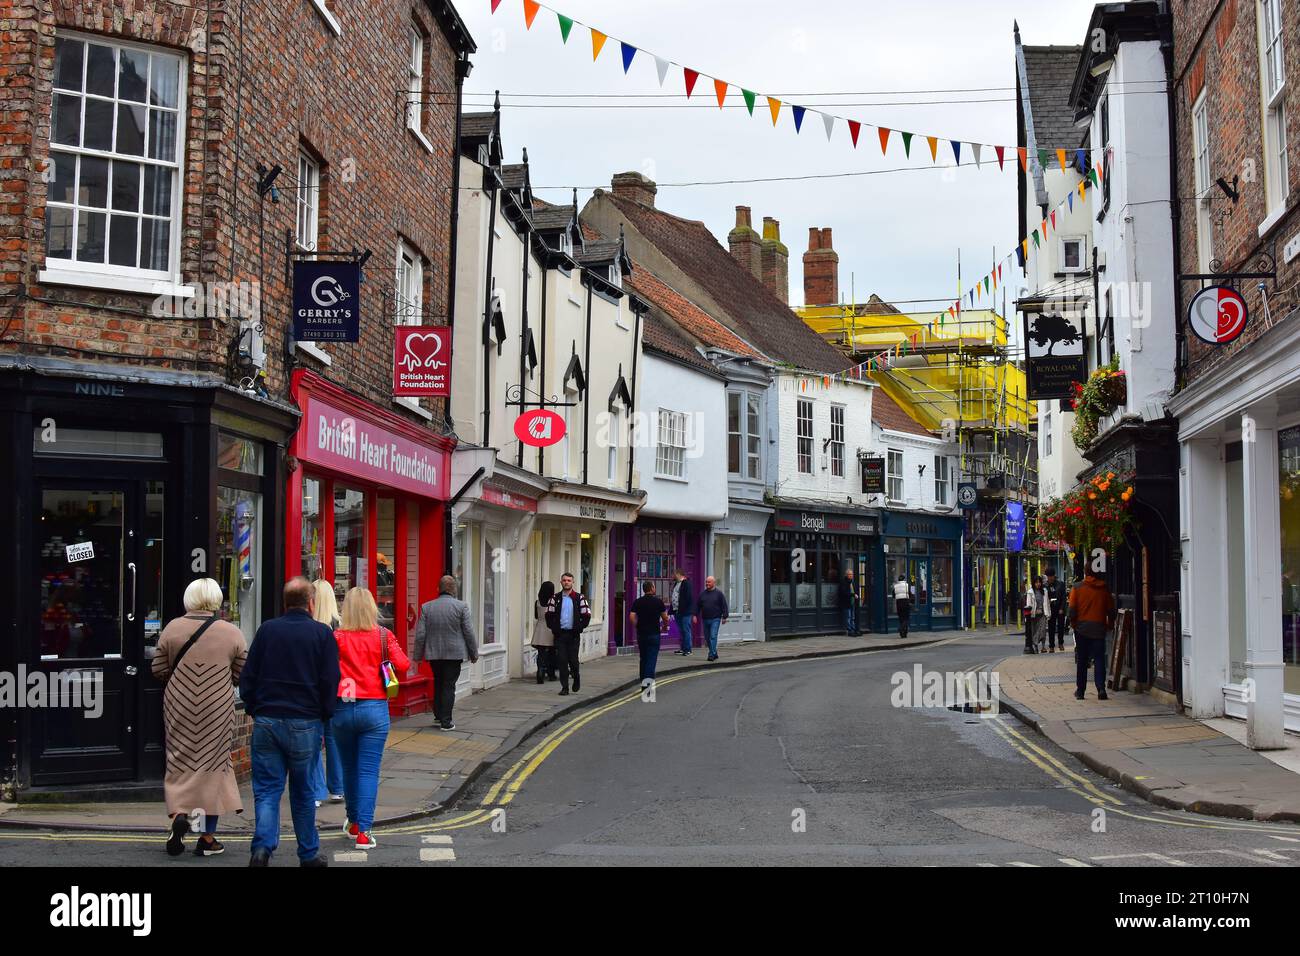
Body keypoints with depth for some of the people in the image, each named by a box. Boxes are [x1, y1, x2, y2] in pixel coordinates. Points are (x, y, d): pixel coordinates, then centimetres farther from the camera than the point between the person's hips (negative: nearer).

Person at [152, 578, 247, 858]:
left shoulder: (173, 628, -2)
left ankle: (179, 814, -10)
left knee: (180, 762, 13)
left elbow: (158, 669, 2)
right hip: (218, 709, -1)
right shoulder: (231, 633, -5)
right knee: (213, 763, 7)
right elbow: (242, 675, -1)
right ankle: (208, 837, 11)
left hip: (179, 707, 1)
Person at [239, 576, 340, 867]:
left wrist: (254, 711, 14)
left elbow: (247, 677, 5)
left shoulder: (267, 629, 3)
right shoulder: (322, 633, -4)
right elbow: (329, 682, -4)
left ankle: (262, 847, -12)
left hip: (266, 721, 1)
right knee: (302, 791, 10)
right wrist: (324, 717, 8)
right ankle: (309, 854, 19)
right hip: (305, 723, -1)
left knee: (266, 789, 6)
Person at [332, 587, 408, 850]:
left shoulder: (336, 637, -2)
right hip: (374, 709, -1)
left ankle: (353, 822, 32)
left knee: (349, 767, 17)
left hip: (343, 708, 1)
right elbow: (403, 665, -6)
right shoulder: (383, 636, -3)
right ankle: (363, 831, -4)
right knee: (369, 771, 0)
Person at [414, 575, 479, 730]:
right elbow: (469, 633, -6)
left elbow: (420, 634, -1)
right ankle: (446, 721, 0)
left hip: (434, 653, 3)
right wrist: (474, 653, 5)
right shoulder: (461, 606, -8)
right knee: (449, 686, 2)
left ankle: (438, 715, 26)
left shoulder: (426, 607, -1)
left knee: (438, 683, 21)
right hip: (454, 653, -3)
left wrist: (418, 655, 8)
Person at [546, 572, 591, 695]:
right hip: (560, 634, 1)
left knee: (573, 660, -4)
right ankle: (564, 687, 3)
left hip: (573, 634, -1)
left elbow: (586, 615, 3)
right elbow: (548, 614, 9)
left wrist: (579, 628, -4)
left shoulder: (579, 598, 2)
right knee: (562, 661, -1)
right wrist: (553, 628, -1)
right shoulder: (555, 598, 7)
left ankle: (576, 678, 26)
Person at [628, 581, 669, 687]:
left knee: (643, 658, 15)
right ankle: (648, 678, -23)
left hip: (641, 634, 3)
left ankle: (643, 681, 20)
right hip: (654, 633, -3)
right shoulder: (658, 601, -4)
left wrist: (637, 626, 10)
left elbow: (631, 616, -6)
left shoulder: (637, 602, 3)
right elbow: (665, 617, 0)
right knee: (652, 658, -6)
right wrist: (665, 624, 20)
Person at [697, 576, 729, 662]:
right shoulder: (702, 593, 10)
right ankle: (714, 654, 21)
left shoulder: (719, 593, -1)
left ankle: (712, 654, -14)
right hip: (705, 619, 5)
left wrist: (724, 617, -6)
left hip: (715, 619, -5)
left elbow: (724, 606, -1)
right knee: (707, 638, 9)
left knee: (713, 636, -13)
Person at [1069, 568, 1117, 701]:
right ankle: (1101, 689, -12)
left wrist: (1073, 624, 6)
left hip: (1082, 628, 0)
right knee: (1099, 660, 2)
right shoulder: (1104, 589, 1)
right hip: (1099, 628, 0)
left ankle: (1080, 691, 13)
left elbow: (1072, 609, -6)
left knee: (1081, 661, 9)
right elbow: (1111, 610, 3)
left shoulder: (1077, 588, -3)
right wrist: (1109, 625, 15)